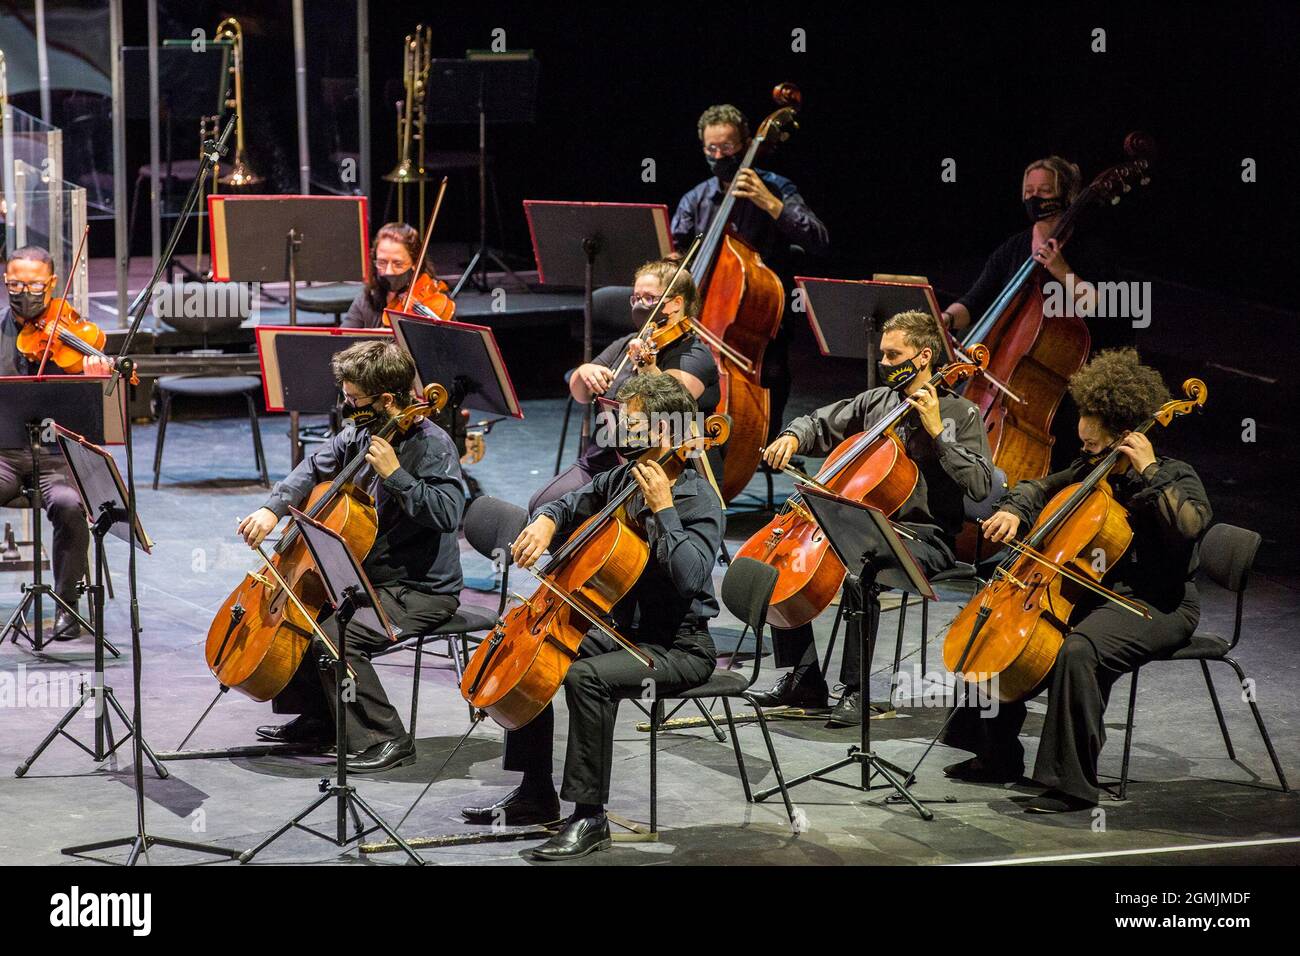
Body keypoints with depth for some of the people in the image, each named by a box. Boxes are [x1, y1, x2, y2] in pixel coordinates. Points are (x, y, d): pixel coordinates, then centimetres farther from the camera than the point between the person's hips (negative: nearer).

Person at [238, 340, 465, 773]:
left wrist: (394, 474, -32)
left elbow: (447, 513, -31)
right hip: (368, 576, 9)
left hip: (422, 591, -9)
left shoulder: (431, 444, -20)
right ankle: (316, 717, 23)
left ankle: (386, 740, -15)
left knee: (333, 636, -27)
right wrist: (274, 508, -6)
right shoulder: (361, 431, 3)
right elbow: (315, 469, 10)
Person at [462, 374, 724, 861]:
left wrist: (662, 509, -30)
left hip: (679, 647, -9)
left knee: (587, 676, -32)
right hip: (623, 631, 9)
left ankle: (590, 818, -24)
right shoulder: (625, 478, 6)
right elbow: (573, 505, 23)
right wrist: (545, 523, 0)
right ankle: (535, 795, 14)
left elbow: (689, 578, -31)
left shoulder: (698, 500, -17)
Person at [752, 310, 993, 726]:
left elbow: (979, 484, -13)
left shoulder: (961, 415, -3)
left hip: (923, 538, -6)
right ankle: (804, 679, -5)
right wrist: (793, 437, -1)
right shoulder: (874, 402, 11)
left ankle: (855, 690, -23)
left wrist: (936, 433, -17)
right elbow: (820, 425, 21)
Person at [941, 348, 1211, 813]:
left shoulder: (1175, 477, -9)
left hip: (1157, 606, -9)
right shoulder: (1092, 470, 12)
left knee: (1078, 650, -37)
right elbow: (1041, 489, 24)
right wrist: (1013, 511, 3)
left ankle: (1073, 783, -32)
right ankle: (998, 754, 16)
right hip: (1091, 592, 9)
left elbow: (1189, 525, -29)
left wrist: (1149, 474, -24)